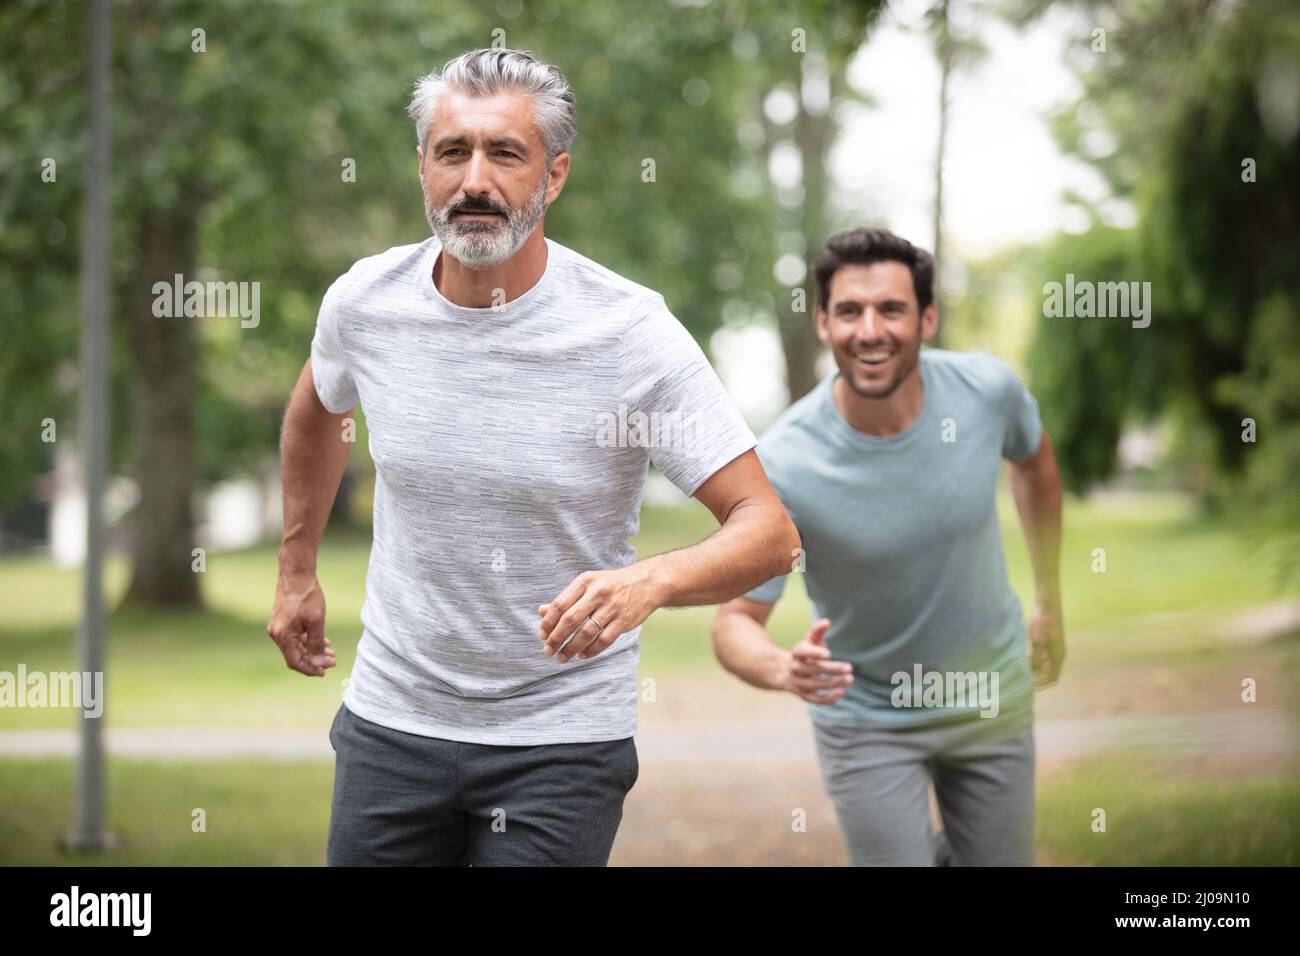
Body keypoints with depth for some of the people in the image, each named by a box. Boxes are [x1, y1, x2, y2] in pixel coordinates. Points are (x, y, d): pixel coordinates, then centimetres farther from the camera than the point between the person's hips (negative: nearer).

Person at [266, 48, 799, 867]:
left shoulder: (630, 331, -16)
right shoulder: (364, 302, -5)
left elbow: (769, 529, -17)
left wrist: (651, 581, -35)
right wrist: (297, 572, 24)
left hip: (563, 742, -3)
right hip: (391, 717, 3)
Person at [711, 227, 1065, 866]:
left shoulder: (987, 389, -18)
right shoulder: (781, 465, -27)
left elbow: (1034, 461, 6)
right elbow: (736, 620, -21)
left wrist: (1050, 602, 13)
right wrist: (784, 670, -44)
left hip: (994, 696, 3)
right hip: (866, 718, -3)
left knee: (998, 861, 13)